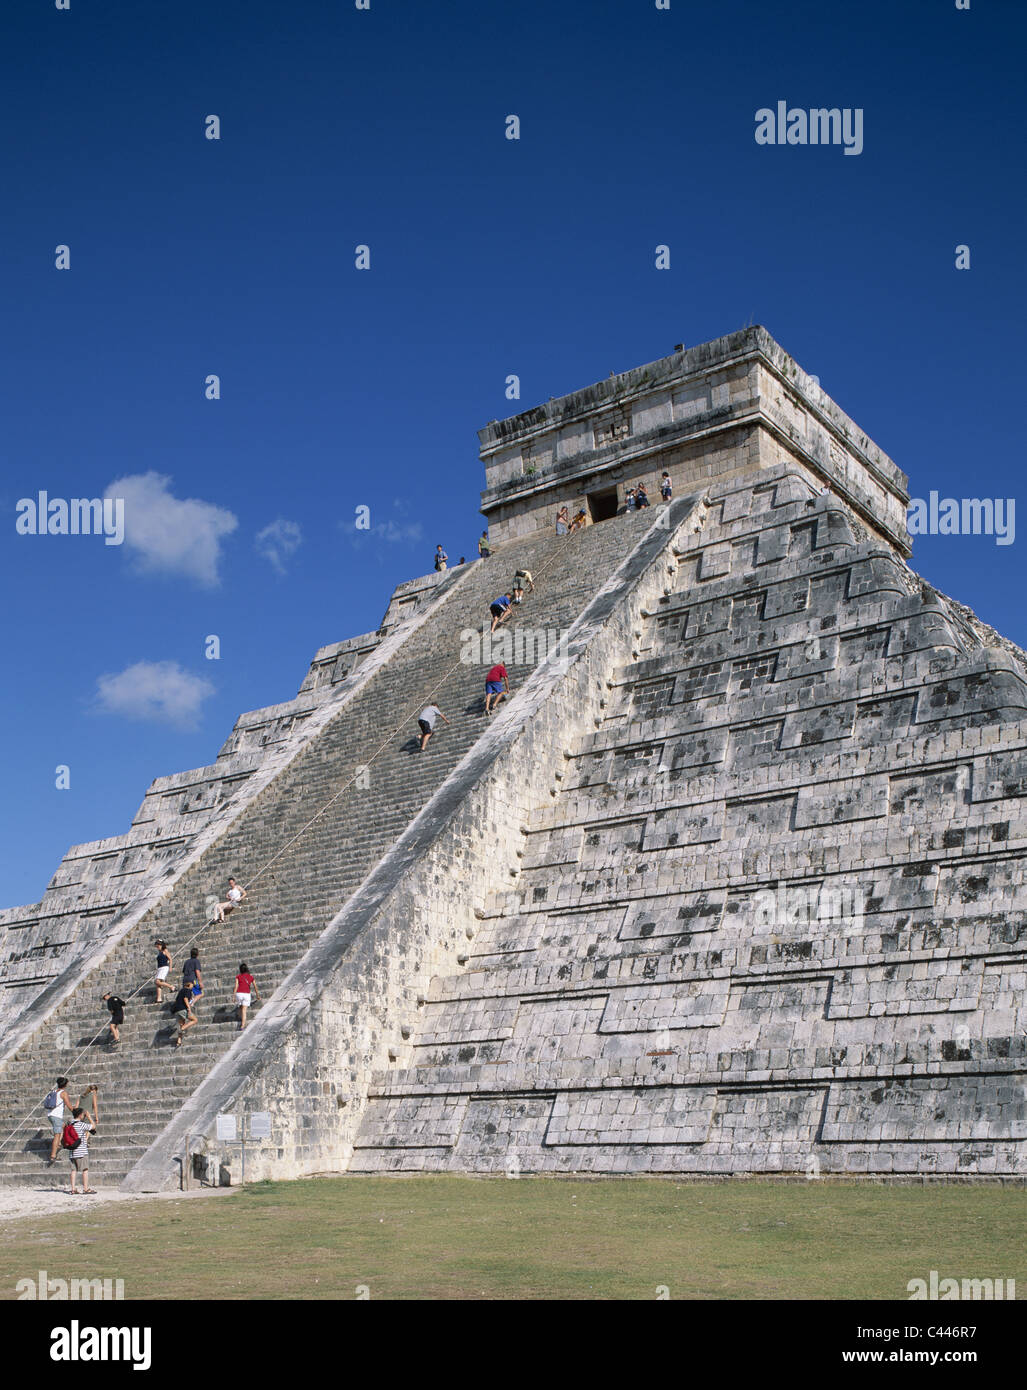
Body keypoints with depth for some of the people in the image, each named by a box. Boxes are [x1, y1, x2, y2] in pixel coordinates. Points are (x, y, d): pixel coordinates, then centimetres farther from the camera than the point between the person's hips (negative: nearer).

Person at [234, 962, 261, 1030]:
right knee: (244, 1011, -2)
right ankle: (242, 1026, -14)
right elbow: (255, 987, 16)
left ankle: (241, 1021, 21)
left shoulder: (238, 976, 7)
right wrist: (258, 995, 30)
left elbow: (236, 986, -3)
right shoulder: (251, 977, 12)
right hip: (247, 994, 0)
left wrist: (234, 997, -5)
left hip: (239, 994, 0)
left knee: (240, 1007, 27)